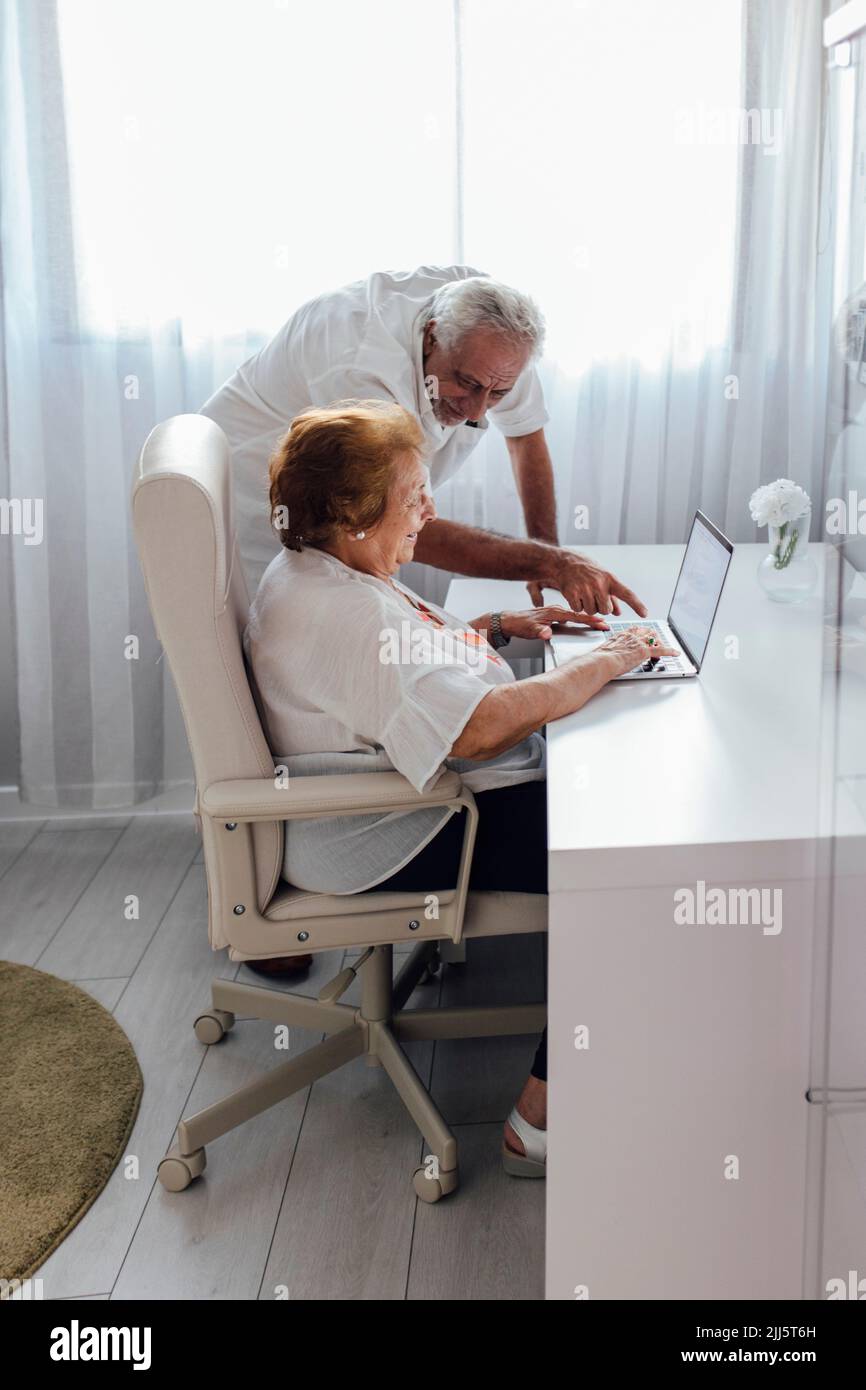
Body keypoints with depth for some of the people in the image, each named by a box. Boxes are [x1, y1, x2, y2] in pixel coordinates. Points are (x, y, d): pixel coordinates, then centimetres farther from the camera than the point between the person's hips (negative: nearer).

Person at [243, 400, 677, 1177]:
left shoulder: (326, 570, 9)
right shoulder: (340, 615, -26)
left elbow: (411, 656, 27)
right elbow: (481, 726, -32)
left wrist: (496, 628, 10)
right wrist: (605, 662, -20)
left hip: (415, 787, 11)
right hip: (391, 840, -11)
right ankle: (542, 1121, -10)